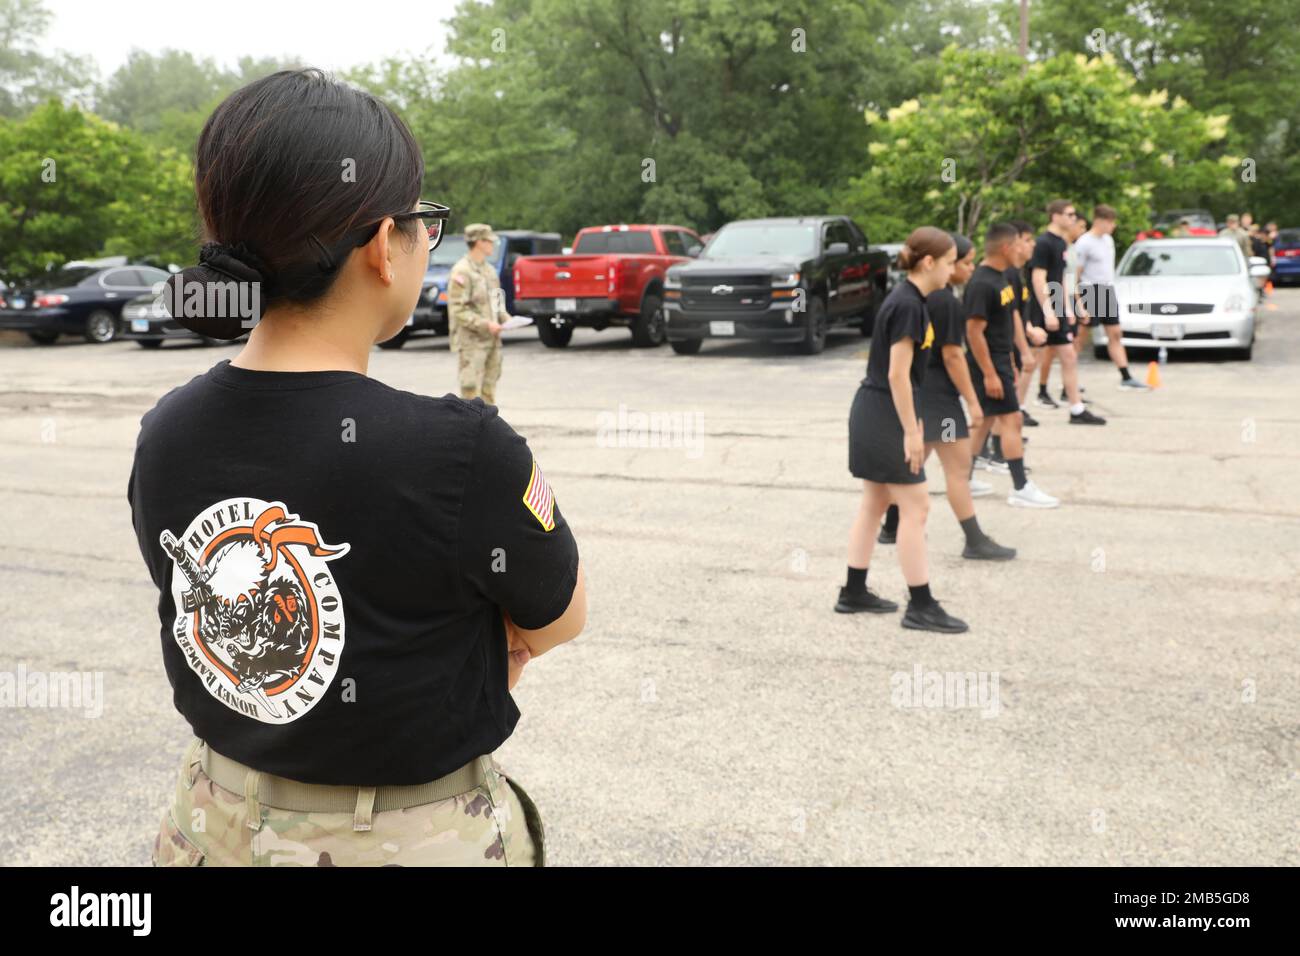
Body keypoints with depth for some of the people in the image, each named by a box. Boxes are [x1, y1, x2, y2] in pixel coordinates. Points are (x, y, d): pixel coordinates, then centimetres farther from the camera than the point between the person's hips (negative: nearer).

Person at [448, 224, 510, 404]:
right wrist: (485, 324, -22)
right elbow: (457, 310, -18)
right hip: (471, 342, -8)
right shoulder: (461, 271, -13)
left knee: (489, 390, 13)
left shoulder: (489, 270, 14)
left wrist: (504, 316, 4)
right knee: (471, 390, -8)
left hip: (492, 340, 8)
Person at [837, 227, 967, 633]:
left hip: (874, 414, 10)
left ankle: (853, 592, 24)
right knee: (915, 508, -3)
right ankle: (921, 607, 4)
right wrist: (911, 432, -17)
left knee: (875, 502, 16)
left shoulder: (907, 299, 11)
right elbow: (897, 374, -21)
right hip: (884, 417, -10)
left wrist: (912, 420, 20)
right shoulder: (908, 305, -19)